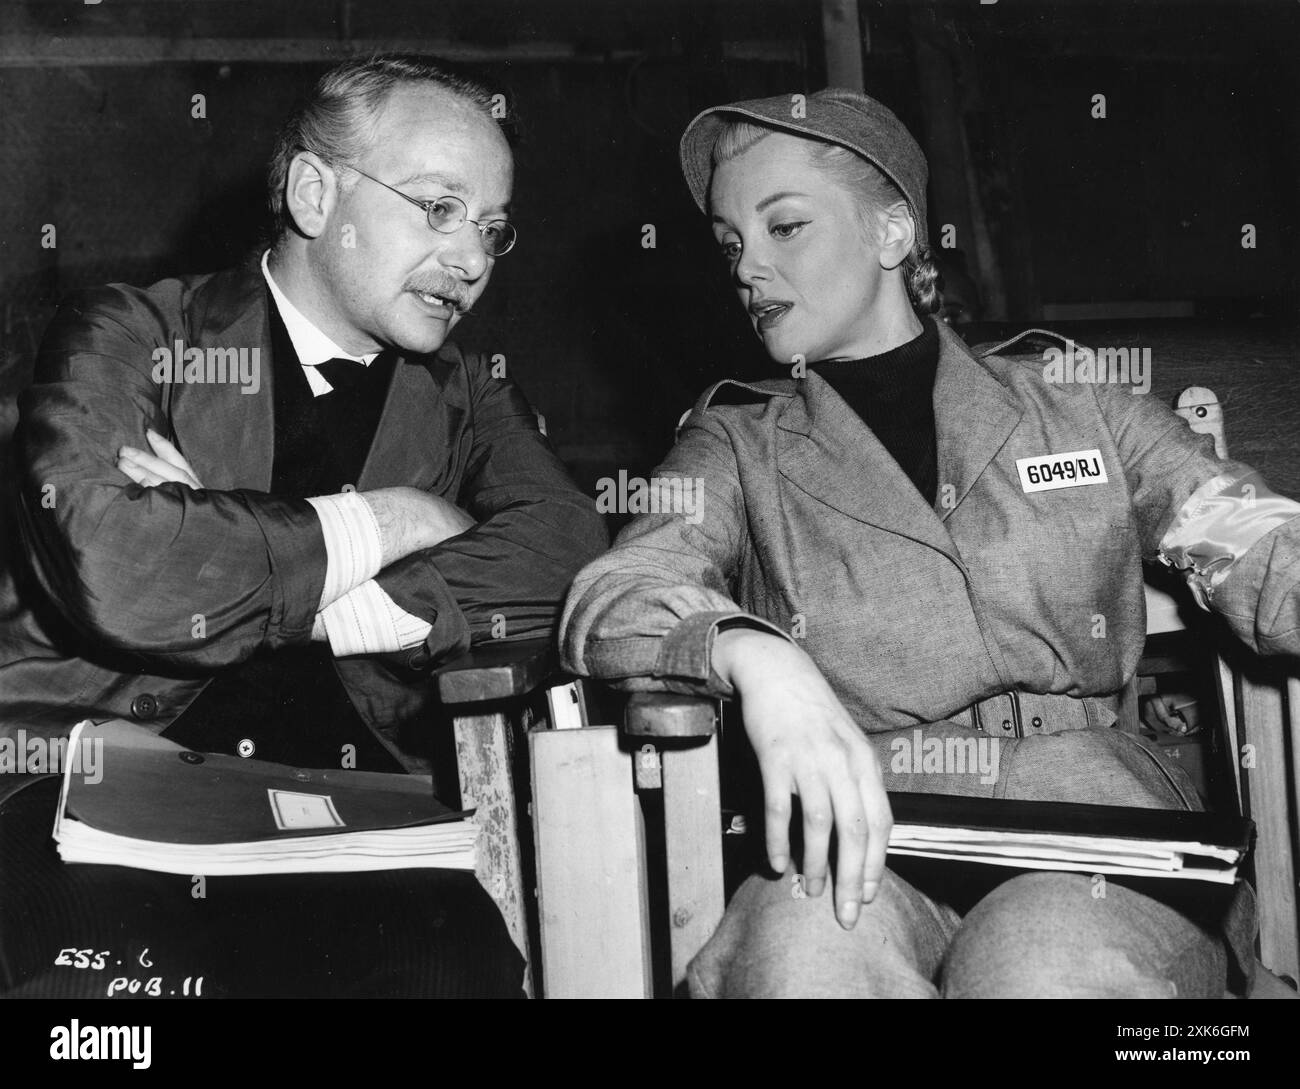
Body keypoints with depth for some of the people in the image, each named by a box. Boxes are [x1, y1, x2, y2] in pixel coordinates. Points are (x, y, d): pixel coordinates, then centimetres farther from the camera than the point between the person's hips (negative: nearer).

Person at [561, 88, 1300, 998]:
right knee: (807, 948, -34)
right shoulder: (738, 445, 14)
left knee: (1035, 962, -33)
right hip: (857, 835, 0)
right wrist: (753, 652, -25)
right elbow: (609, 600, -4)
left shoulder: (1074, 404, 14)